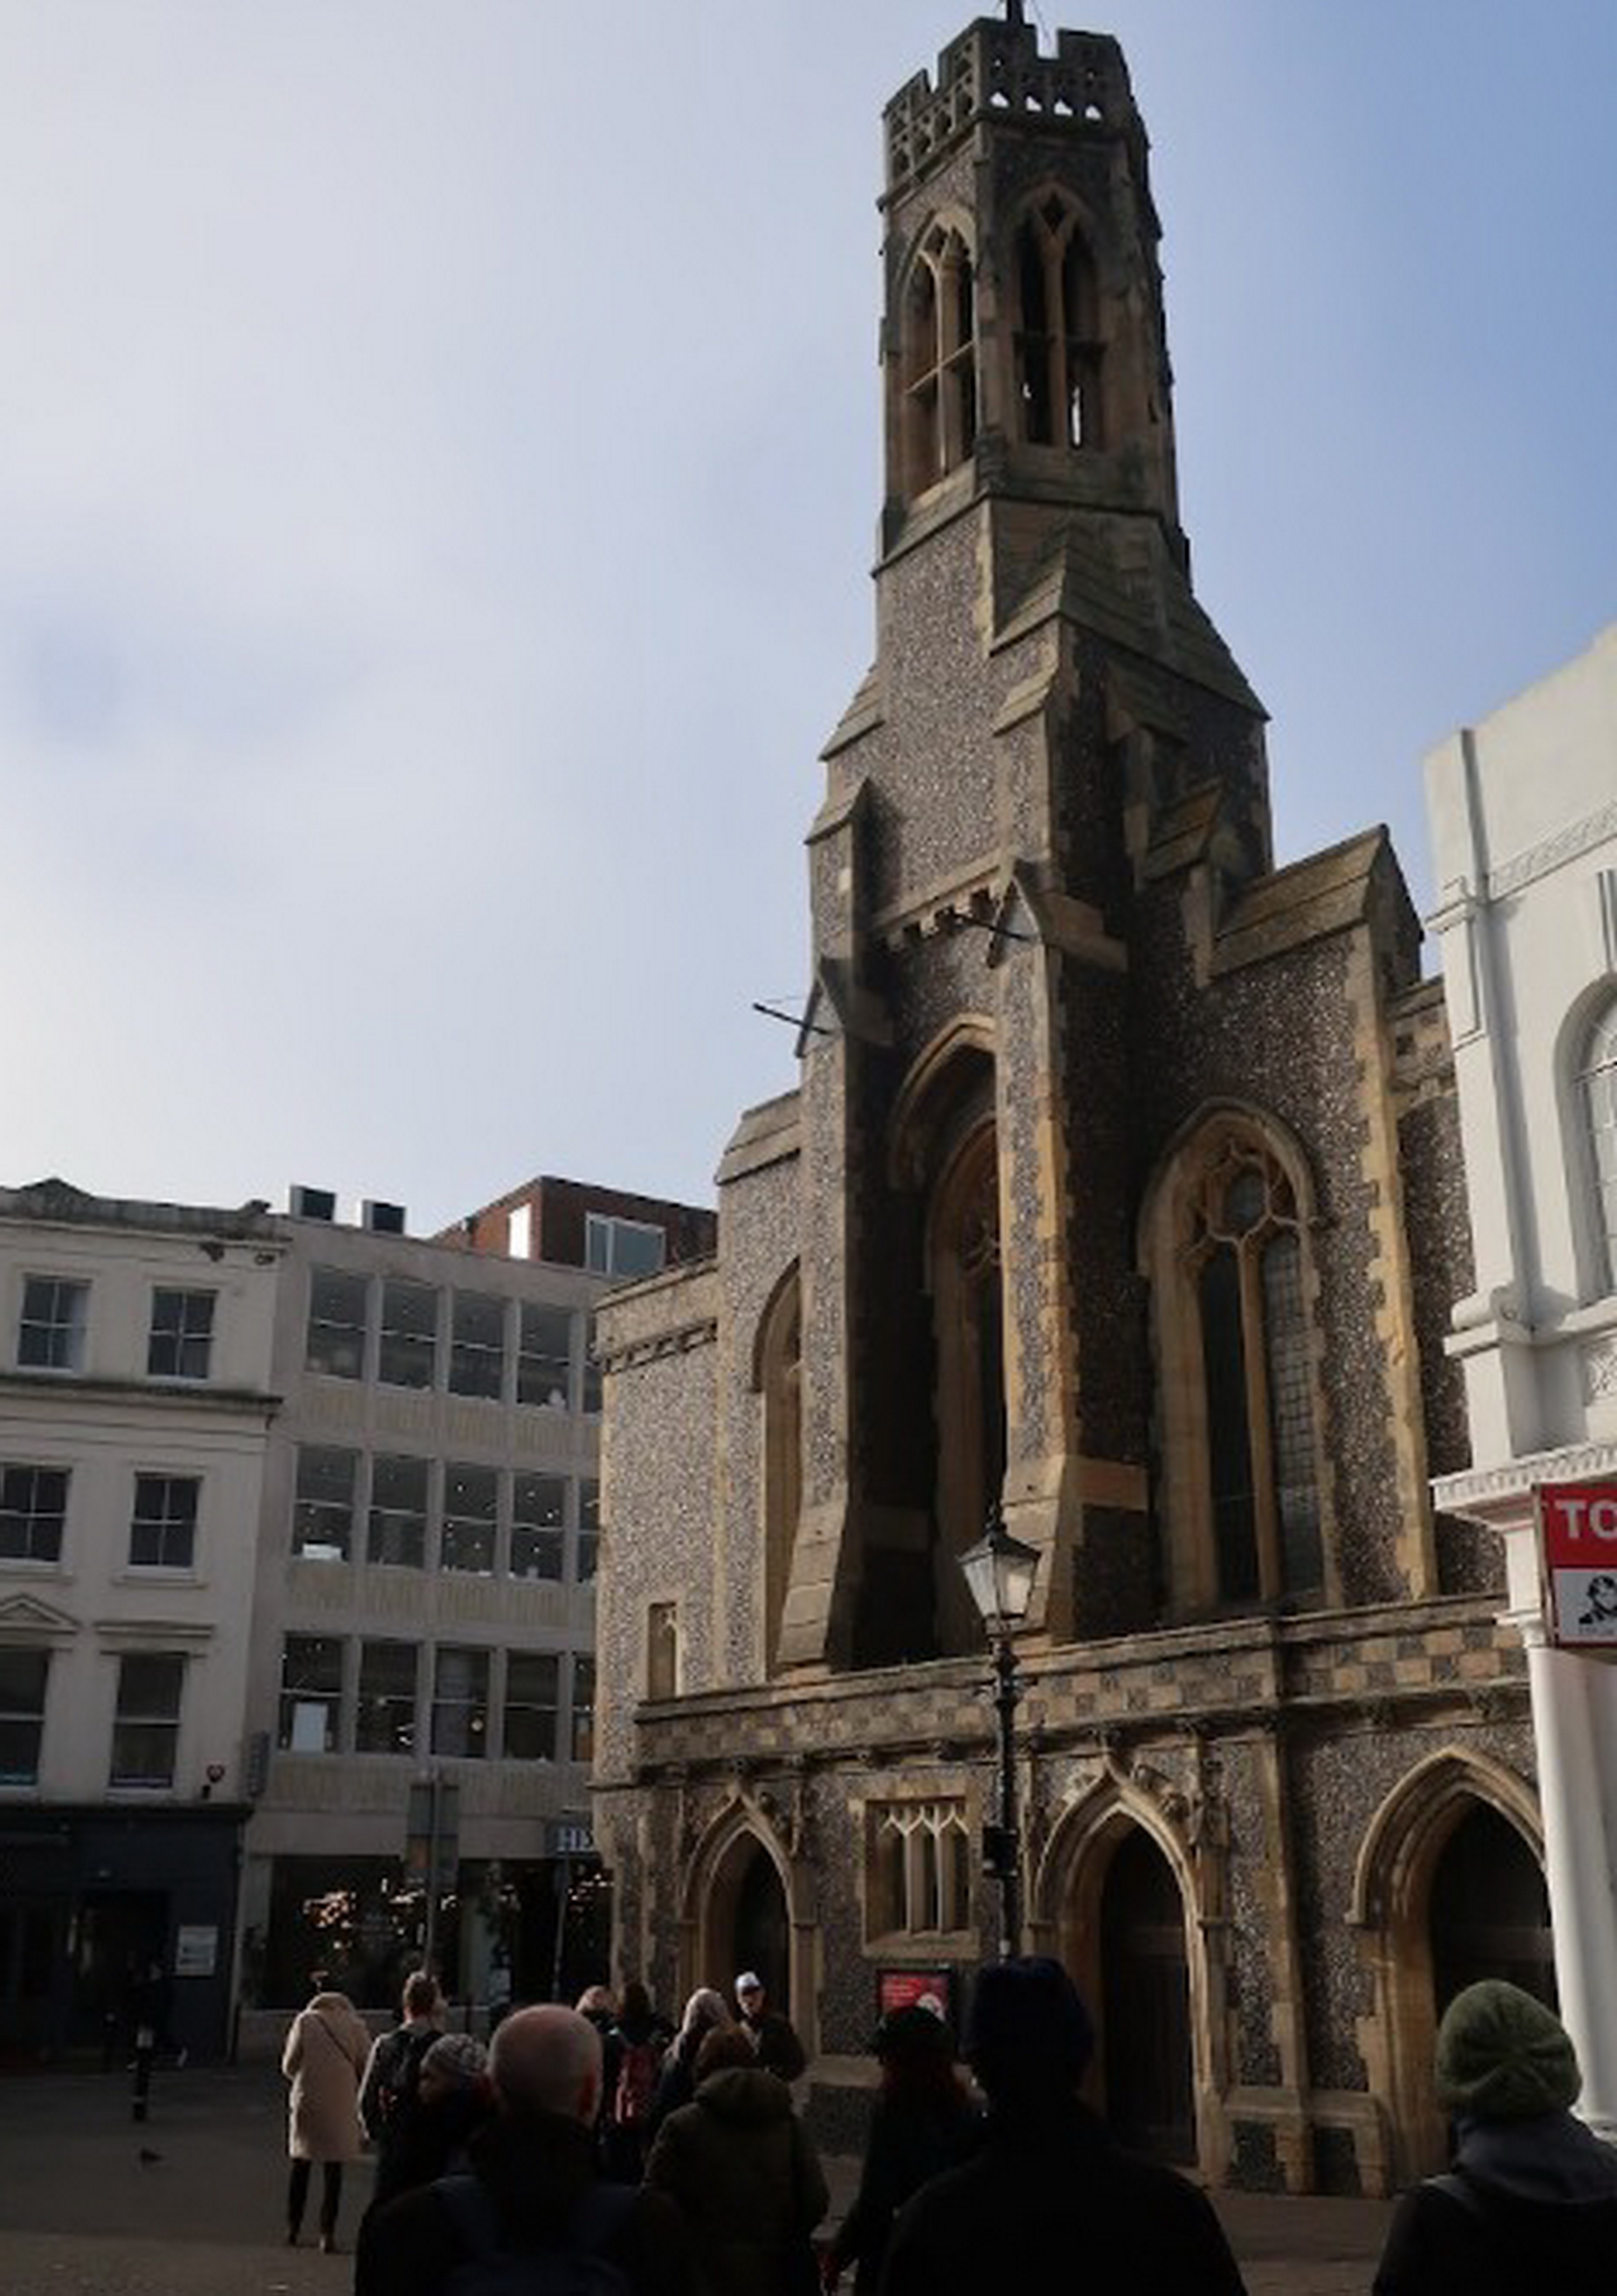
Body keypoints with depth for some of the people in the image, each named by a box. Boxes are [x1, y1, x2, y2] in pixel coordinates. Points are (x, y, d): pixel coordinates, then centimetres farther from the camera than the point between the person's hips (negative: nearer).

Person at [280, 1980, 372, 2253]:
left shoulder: (305, 2021, -6)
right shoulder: (355, 2025, -6)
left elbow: (289, 2065, -1)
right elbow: (366, 2066, -2)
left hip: (306, 2103, 0)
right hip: (340, 2107, 0)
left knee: (300, 2167, 16)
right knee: (333, 2171, 7)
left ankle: (293, 2228, 22)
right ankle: (327, 2233, 4)